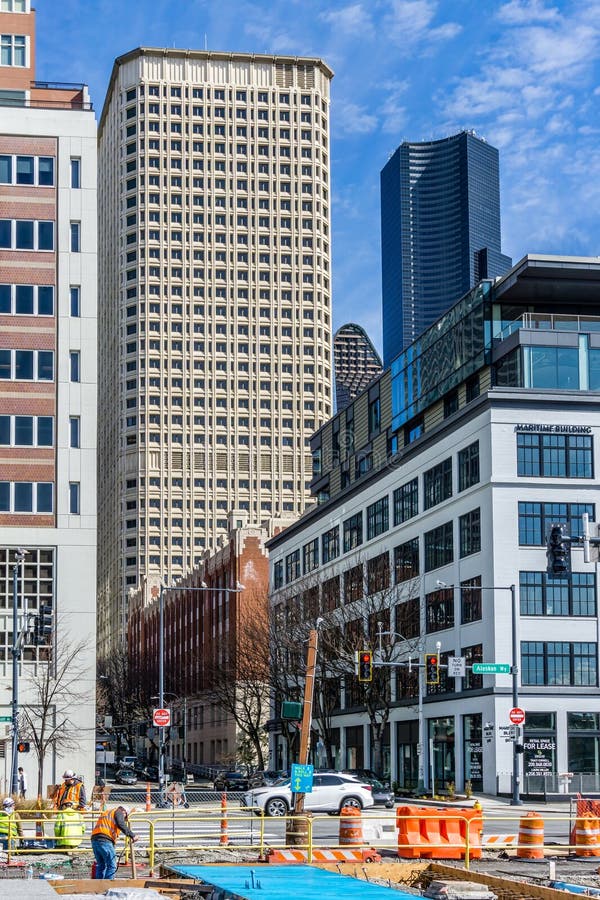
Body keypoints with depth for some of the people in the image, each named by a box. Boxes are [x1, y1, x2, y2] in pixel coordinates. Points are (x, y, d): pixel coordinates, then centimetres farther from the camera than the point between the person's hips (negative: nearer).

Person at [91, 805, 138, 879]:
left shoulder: (105, 813, 33)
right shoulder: (119, 812, 8)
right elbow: (121, 825, -10)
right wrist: (132, 835, -11)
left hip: (94, 839, 8)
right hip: (105, 841, -8)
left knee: (101, 865, 17)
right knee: (112, 866, -5)